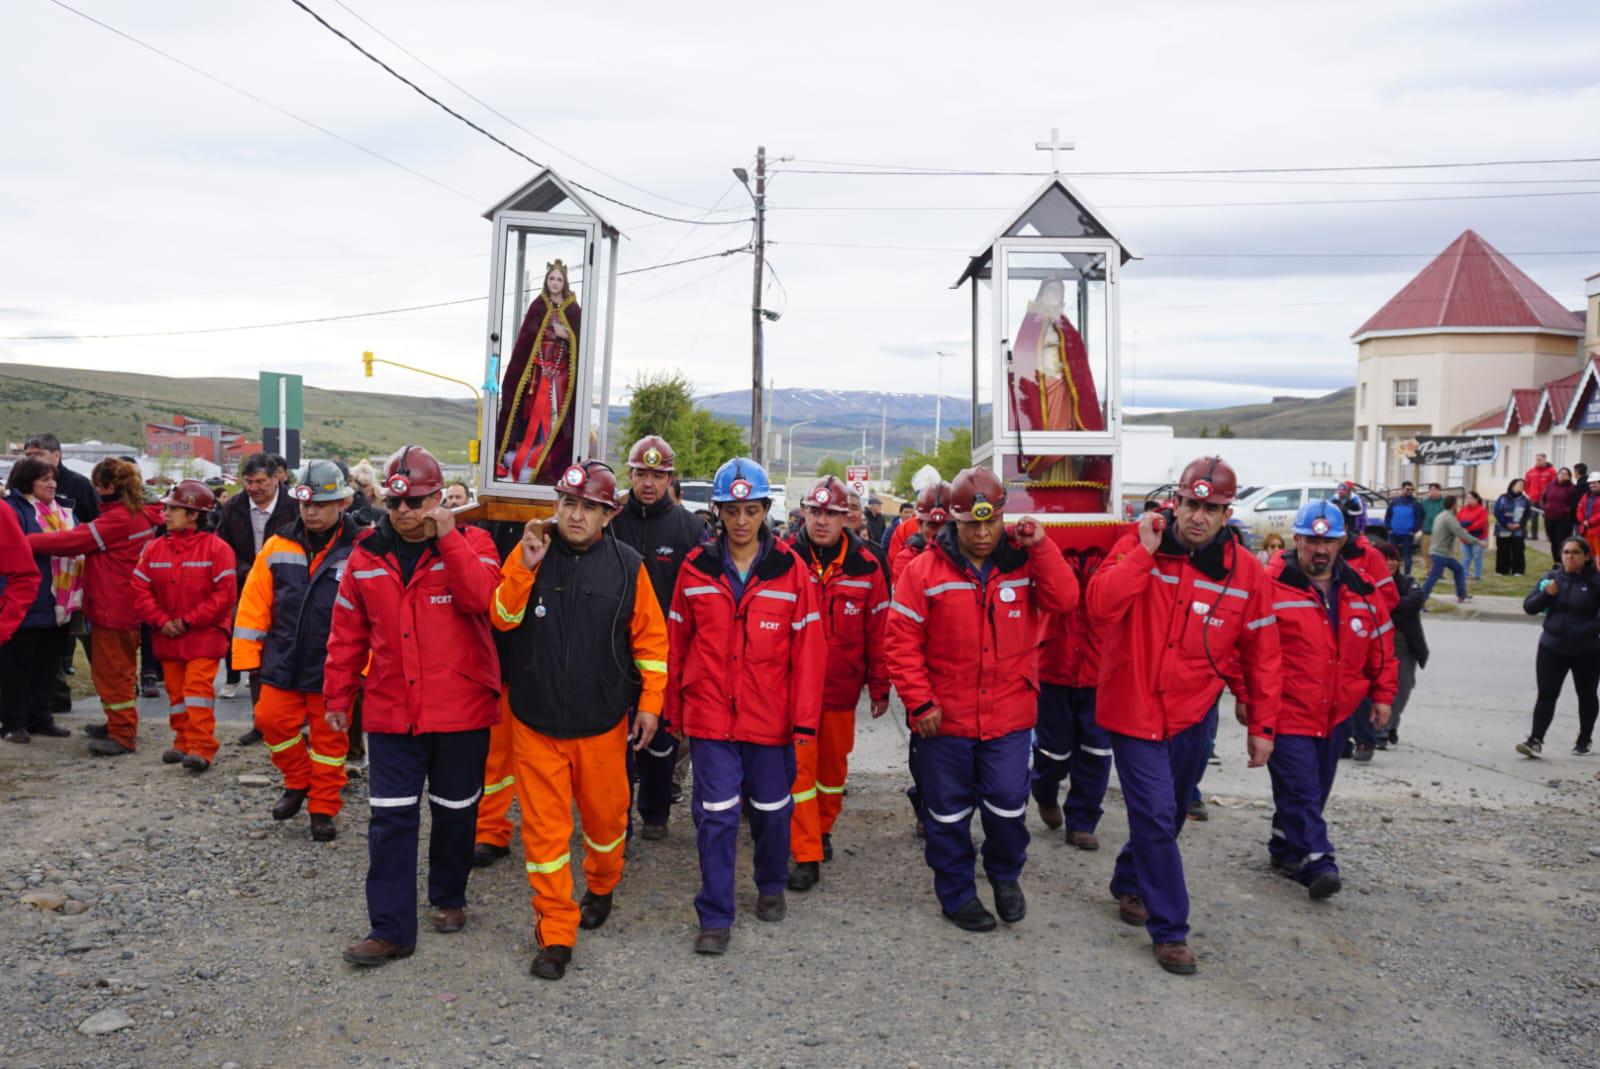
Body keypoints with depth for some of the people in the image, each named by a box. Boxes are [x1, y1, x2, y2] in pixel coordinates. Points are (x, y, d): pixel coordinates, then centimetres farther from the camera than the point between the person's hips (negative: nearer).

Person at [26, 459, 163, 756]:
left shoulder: (118, 519, -20)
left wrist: (25, 540, -14)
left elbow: (72, 541, -20)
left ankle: (122, 736, 2)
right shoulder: (140, 514, 9)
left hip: (113, 607, -10)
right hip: (128, 606, 10)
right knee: (121, 669, 20)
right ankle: (121, 723, 31)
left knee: (113, 671, -2)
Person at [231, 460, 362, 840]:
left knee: (329, 737, 8)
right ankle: (298, 781, 34)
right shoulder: (278, 547, 2)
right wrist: (247, 653, 3)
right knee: (274, 721, 8)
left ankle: (323, 810, 23)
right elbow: (254, 603, 5)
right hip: (283, 663, 3)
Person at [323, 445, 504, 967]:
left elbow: (483, 598, -24)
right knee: (390, 820, 3)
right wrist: (337, 694, 11)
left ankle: (448, 898, 35)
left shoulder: (470, 543, -5)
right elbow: (347, 631, 11)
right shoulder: (367, 556, 5)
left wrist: (448, 538, -24)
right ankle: (391, 928, 11)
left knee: (455, 811, 14)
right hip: (390, 713, 2)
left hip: (460, 711, -2)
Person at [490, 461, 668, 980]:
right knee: (544, 827, 2)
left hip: (602, 722, 0)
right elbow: (501, 619, -9)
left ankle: (600, 888, 45)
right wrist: (526, 568, -22)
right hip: (536, 721, 0)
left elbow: (650, 638, 1)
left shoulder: (627, 565, -4)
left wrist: (650, 703, -2)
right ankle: (555, 932, 16)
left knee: (605, 815, 16)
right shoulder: (528, 554, -2)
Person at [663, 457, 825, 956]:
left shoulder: (791, 569, -4)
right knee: (716, 815, 1)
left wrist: (804, 720, -7)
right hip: (709, 716, 0)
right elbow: (677, 644, 6)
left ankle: (771, 887, 40)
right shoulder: (696, 569, 0)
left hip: (770, 719, 0)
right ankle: (715, 918, 14)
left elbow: (808, 649, -4)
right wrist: (674, 712, 7)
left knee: (771, 810, 15)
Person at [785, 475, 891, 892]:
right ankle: (806, 855, 6)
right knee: (799, 767, -2)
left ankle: (823, 828, 39)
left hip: (841, 687, 2)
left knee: (834, 763, 16)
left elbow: (878, 630, 0)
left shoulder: (865, 565, -4)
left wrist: (879, 686, 2)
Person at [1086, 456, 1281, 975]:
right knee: (1157, 816, -8)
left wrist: (1261, 725, 4)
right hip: (1133, 710, -4)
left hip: (1193, 715, 4)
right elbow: (1099, 607, -25)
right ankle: (1169, 929, 7)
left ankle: (1129, 884, 45)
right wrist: (1145, 551, -27)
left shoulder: (1247, 572, -5)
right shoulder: (1137, 547, -10)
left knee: (1169, 814, 19)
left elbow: (1261, 655, 2)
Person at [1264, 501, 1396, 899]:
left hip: (1336, 716, 6)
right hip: (1287, 715, -6)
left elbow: (1381, 643, 16)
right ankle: (1317, 864, -4)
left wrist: (1382, 694, 14)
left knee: (1313, 793, 16)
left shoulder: (1361, 590, 6)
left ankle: (1285, 849, 32)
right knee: (1300, 792, -9)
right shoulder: (1271, 585, -13)